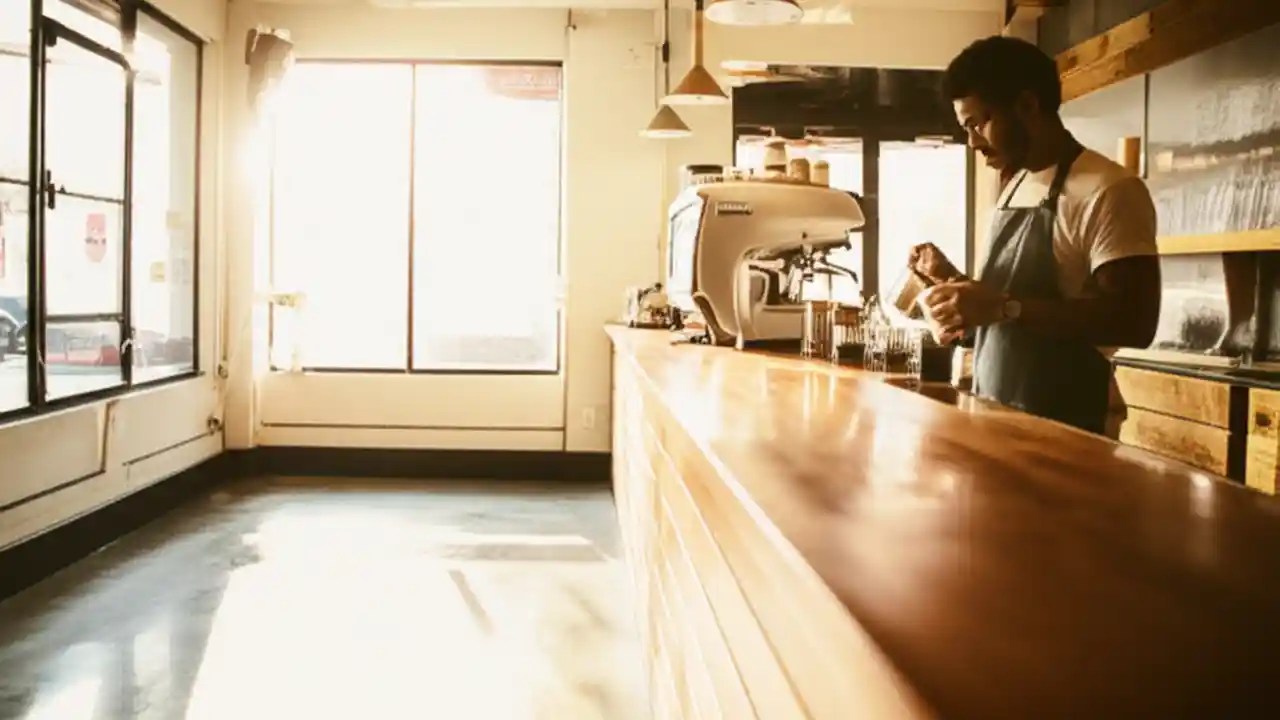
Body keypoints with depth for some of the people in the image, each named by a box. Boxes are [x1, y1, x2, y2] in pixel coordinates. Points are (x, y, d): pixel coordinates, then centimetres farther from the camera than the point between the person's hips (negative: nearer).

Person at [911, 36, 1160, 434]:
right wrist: (951, 279, 3)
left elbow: (1134, 321, -21)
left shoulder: (1108, 191, -13)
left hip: (1060, 426, -8)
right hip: (994, 416, 8)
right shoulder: (1013, 189, 13)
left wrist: (1002, 308, -26)